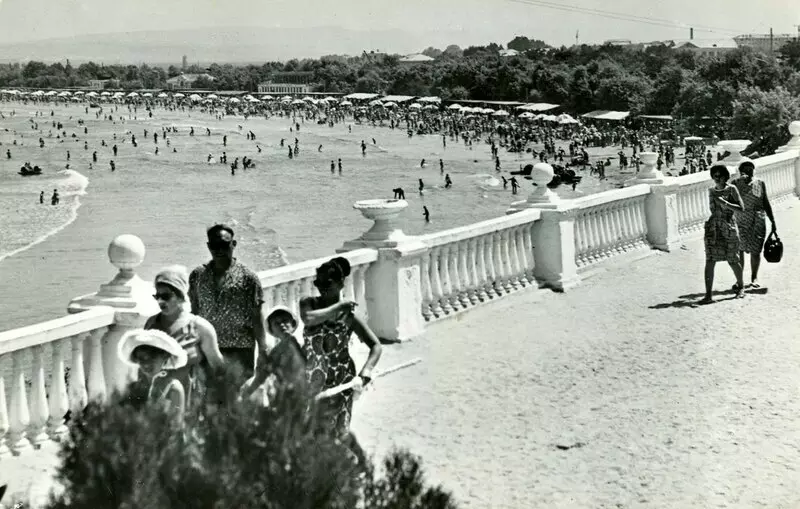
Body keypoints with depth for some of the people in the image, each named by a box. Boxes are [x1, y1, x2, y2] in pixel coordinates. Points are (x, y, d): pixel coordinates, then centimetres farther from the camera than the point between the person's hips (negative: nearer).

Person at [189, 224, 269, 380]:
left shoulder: (247, 277, -2)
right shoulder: (197, 275, 7)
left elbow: (256, 317, -2)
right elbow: (194, 313, 12)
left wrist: (263, 350, -7)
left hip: (240, 349, -3)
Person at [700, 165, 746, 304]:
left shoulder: (731, 189, -3)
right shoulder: (711, 191, 10)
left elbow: (741, 208, -8)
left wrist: (725, 203, -19)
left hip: (728, 227, -3)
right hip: (713, 227, 3)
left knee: (732, 260, 7)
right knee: (710, 261, -7)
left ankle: (741, 286, 33)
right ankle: (708, 295, -10)